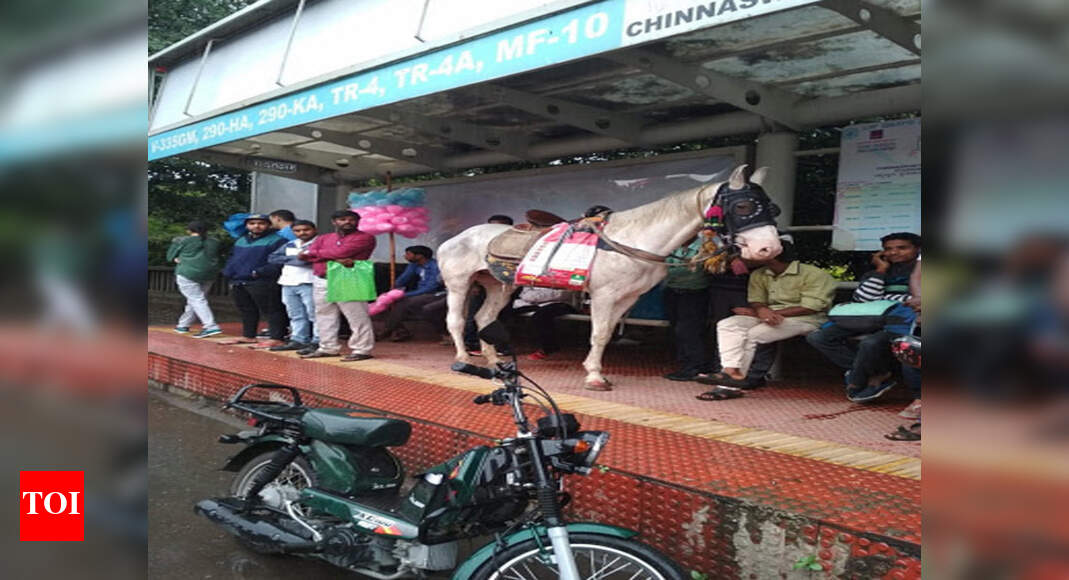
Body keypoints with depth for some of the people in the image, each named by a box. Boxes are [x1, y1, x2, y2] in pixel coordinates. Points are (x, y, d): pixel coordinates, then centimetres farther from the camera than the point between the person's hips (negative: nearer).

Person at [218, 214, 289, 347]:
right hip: (238, 282, 8)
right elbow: (233, 259, 28)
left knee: (271, 311, -6)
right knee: (246, 311, 15)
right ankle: (248, 336, 26)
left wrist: (260, 272, -21)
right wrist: (230, 274, 13)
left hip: (263, 283, -8)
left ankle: (276, 338, -5)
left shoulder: (277, 240, -6)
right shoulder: (240, 241, 21)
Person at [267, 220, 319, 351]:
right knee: (296, 315, 12)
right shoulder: (289, 245, 18)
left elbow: (306, 259, -18)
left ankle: (317, 342, -6)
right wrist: (295, 258, -1)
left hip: (309, 283, -7)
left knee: (314, 314, -7)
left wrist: (288, 260, 0)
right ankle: (298, 340, 18)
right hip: (288, 284, 8)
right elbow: (272, 258, 10)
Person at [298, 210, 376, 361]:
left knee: (357, 317, -7)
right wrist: (335, 259, -12)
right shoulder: (323, 238, 17)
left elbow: (341, 252, -12)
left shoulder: (365, 238, -1)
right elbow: (303, 255, 3)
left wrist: (315, 253, 3)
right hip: (321, 281, 6)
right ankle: (328, 348, 23)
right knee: (324, 316, 11)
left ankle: (362, 350, -2)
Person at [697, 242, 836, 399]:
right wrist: (761, 310, -21)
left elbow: (811, 307, -15)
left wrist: (773, 313, -15)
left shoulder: (815, 275, -7)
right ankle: (732, 371, -32)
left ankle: (732, 374, -20)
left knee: (753, 334, -28)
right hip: (768, 314, 6)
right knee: (727, 325, -19)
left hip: (804, 318, -6)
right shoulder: (759, 275, 13)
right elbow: (755, 301, 6)